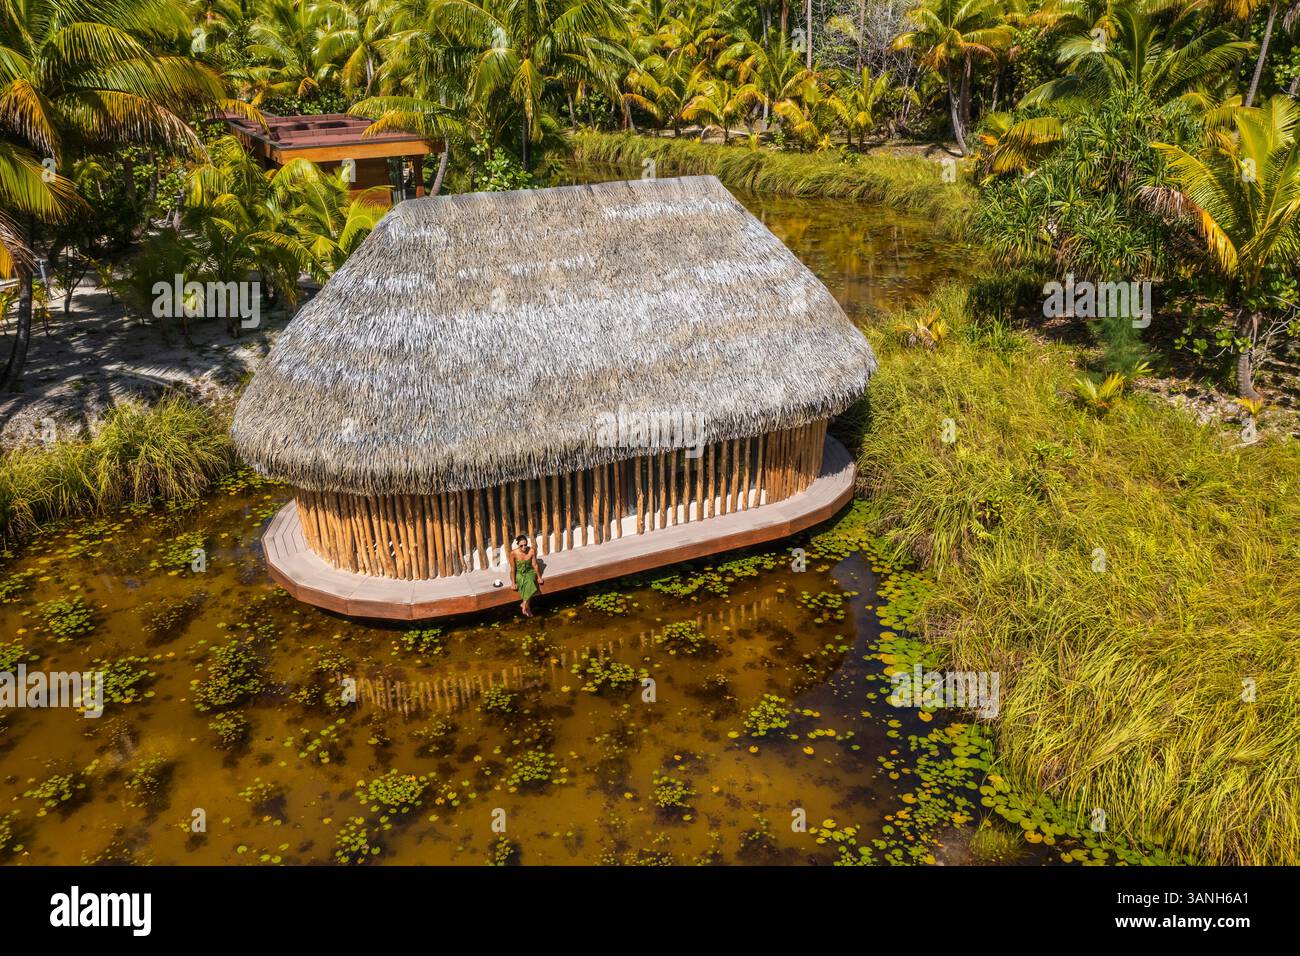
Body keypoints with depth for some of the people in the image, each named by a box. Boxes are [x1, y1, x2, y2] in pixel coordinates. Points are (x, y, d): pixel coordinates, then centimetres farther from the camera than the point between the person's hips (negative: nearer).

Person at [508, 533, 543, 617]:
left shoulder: (532, 551, -15)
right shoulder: (513, 553, -21)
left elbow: (535, 565, -4)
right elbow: (513, 568, -14)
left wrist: (539, 577, 3)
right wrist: (513, 582, -13)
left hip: (529, 572, 2)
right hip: (518, 573, -2)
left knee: (529, 581, -31)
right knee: (528, 584, -30)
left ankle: (524, 604, -15)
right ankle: (527, 607, -18)